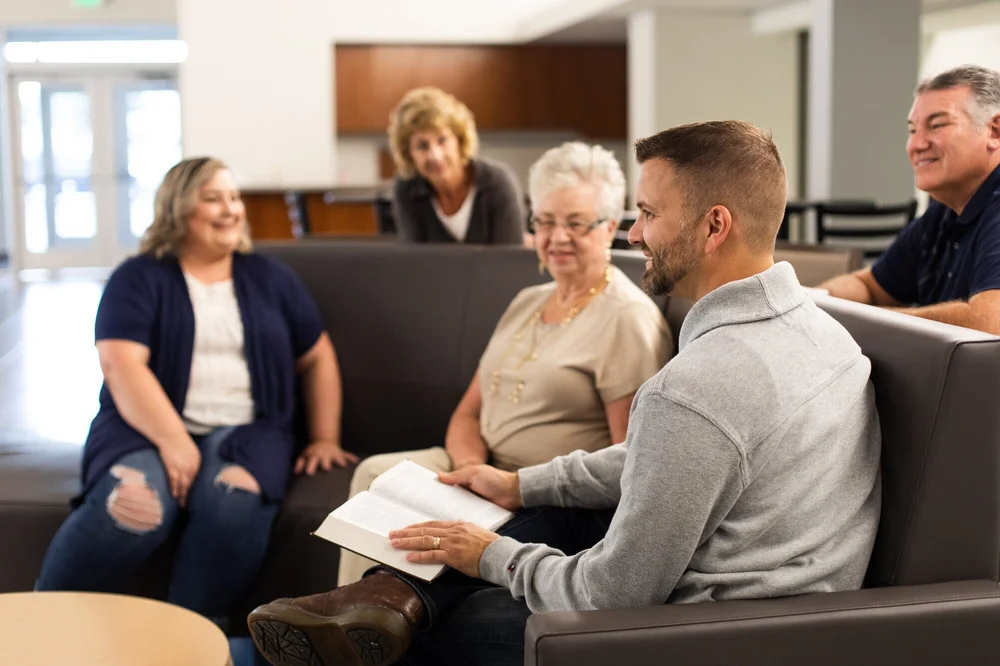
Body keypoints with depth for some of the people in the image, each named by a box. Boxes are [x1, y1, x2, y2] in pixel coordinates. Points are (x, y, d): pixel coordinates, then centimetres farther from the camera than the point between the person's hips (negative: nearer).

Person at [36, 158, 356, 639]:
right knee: (131, 505, -36)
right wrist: (174, 441, -21)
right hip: (148, 428, -2)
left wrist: (324, 438, 10)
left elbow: (318, 358, 21)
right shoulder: (139, 278, 5)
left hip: (245, 431, 2)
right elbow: (121, 366, -8)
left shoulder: (269, 279, 16)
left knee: (233, 501, -35)